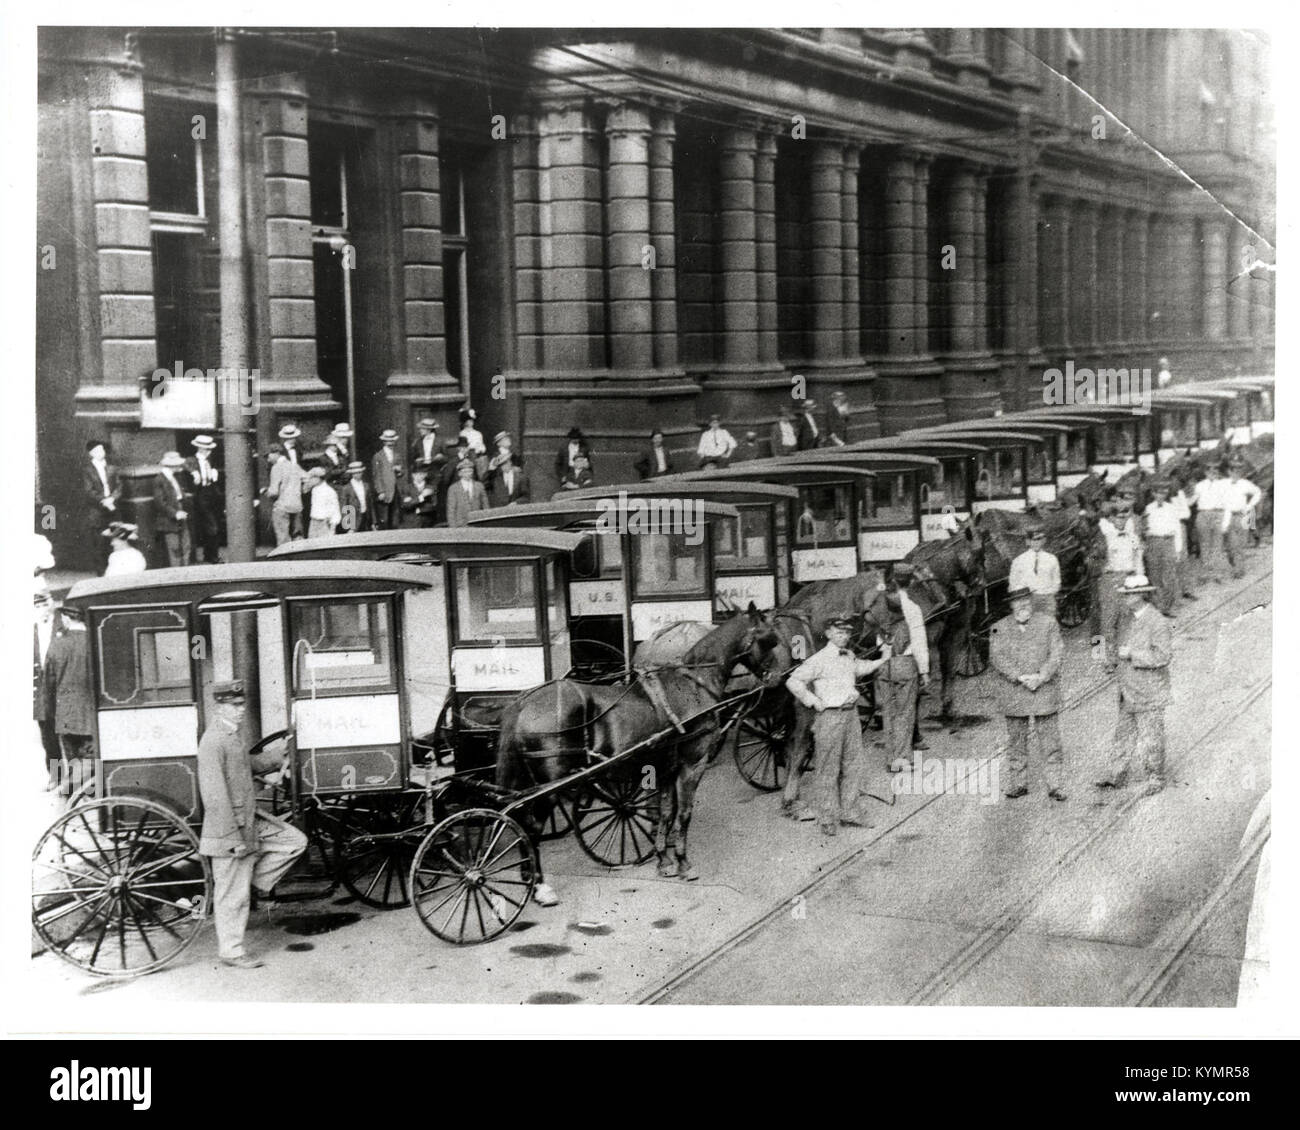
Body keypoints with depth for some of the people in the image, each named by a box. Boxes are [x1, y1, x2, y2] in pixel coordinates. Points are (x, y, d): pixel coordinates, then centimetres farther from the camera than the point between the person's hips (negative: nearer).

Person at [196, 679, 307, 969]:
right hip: (230, 829, -9)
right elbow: (214, 794, -24)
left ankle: (258, 884, 16)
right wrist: (232, 837, -24)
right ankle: (231, 952, 12)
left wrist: (275, 760, 19)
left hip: (250, 820, 9)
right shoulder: (213, 742, -20)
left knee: (295, 841, 8)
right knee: (232, 896, 1)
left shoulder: (232, 737, 11)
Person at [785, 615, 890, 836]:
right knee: (828, 770, 0)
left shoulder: (850, 657, 12)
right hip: (830, 716, -7)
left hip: (851, 714, 7)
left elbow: (860, 668, 36)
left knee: (855, 764, 11)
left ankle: (851, 811, 23)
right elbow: (793, 681, -14)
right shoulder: (819, 659, -12)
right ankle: (828, 819, 7)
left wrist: (882, 660, 28)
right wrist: (814, 702, -13)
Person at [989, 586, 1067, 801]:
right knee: (1016, 741, 6)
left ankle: (1054, 785, 5)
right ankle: (1018, 783, 15)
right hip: (1013, 693, 1)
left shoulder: (1048, 623, 5)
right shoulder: (1000, 628, 6)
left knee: (1050, 740, -1)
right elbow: (997, 658, -4)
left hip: (1045, 690, -1)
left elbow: (1056, 654, -2)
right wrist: (1020, 678, -15)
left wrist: (1040, 677, -15)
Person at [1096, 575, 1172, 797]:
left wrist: (1132, 654, -21)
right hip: (1129, 692, 7)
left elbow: (1164, 656, -22)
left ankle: (1155, 778, 17)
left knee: (1151, 737, 3)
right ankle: (1116, 776, 16)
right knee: (1123, 733, 10)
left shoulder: (1159, 623, -16)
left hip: (1150, 693, -7)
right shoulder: (1129, 619, 10)